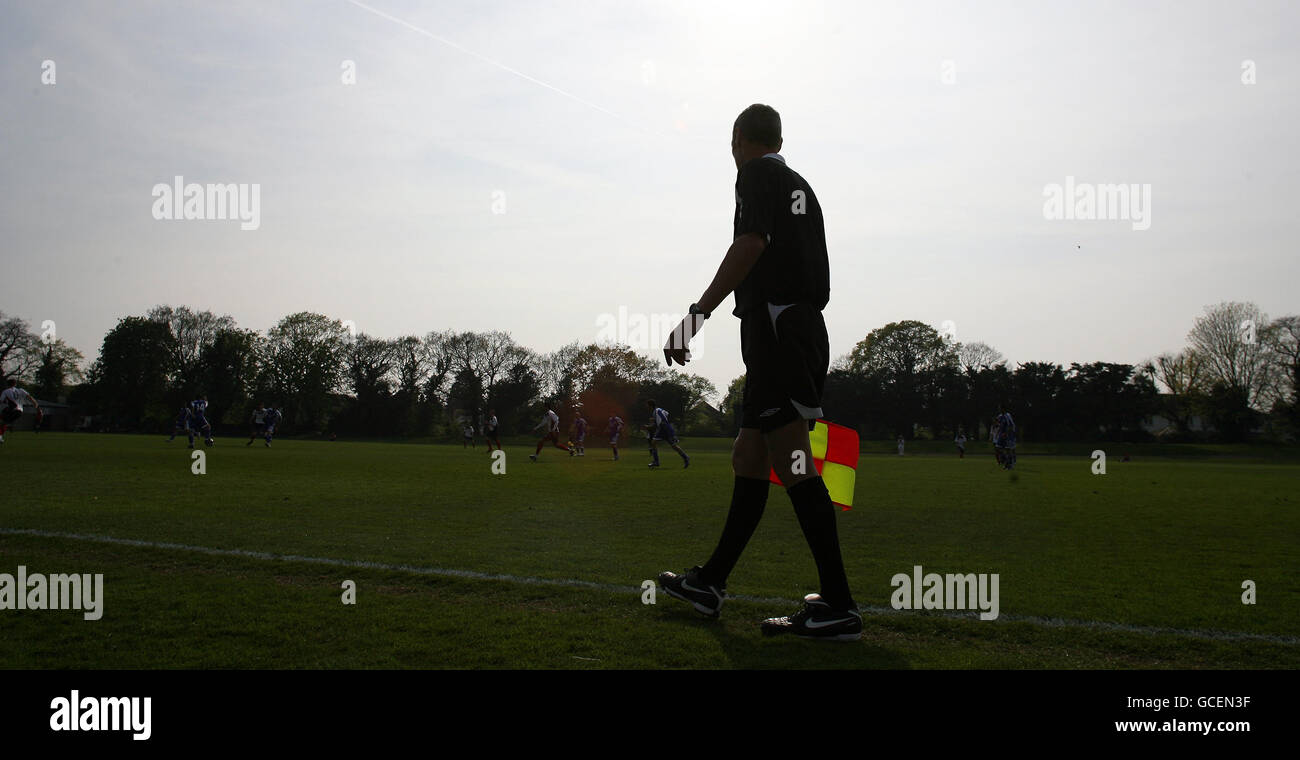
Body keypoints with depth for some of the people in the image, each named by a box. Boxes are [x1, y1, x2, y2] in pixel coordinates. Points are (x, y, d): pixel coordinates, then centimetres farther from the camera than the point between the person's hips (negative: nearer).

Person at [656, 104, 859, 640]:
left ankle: (838, 606, -12)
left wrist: (696, 315, -22)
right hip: (806, 329, 9)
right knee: (748, 460, 12)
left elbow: (751, 243, -18)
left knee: (792, 464, -12)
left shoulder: (756, 174, 0)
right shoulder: (801, 186, 25)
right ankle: (710, 584, 21)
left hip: (774, 325, -9)